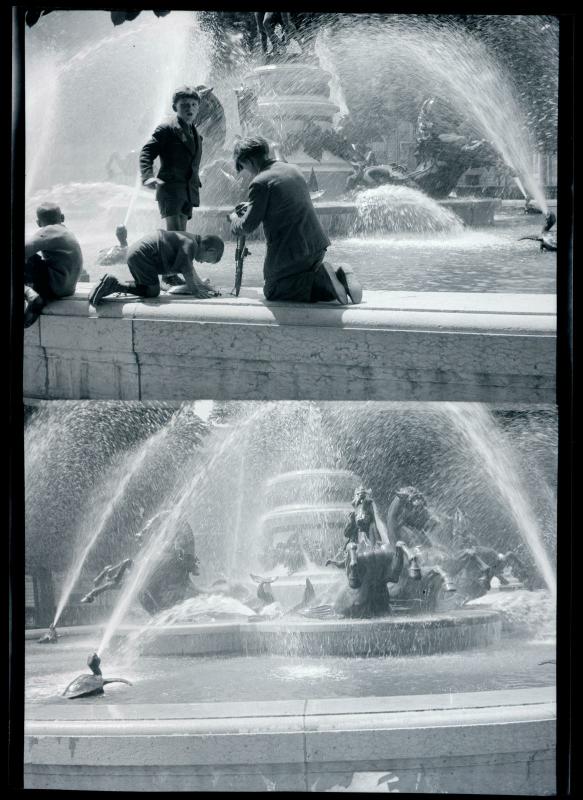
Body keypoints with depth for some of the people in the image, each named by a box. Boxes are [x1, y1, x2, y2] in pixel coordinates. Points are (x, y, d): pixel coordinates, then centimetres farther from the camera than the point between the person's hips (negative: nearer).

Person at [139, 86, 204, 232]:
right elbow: (146, 152, -11)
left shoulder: (197, 135, 20)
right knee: (174, 231, -19)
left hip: (189, 192, 7)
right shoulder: (167, 130, -3)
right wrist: (148, 176, -27)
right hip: (170, 188, -7)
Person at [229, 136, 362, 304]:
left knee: (272, 292, 12)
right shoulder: (292, 170, 11)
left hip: (288, 254, -8)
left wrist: (235, 219, 13)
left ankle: (322, 278, -10)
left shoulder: (260, 183, -14)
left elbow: (248, 226, -9)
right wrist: (252, 206, 31)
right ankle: (339, 276, -1)